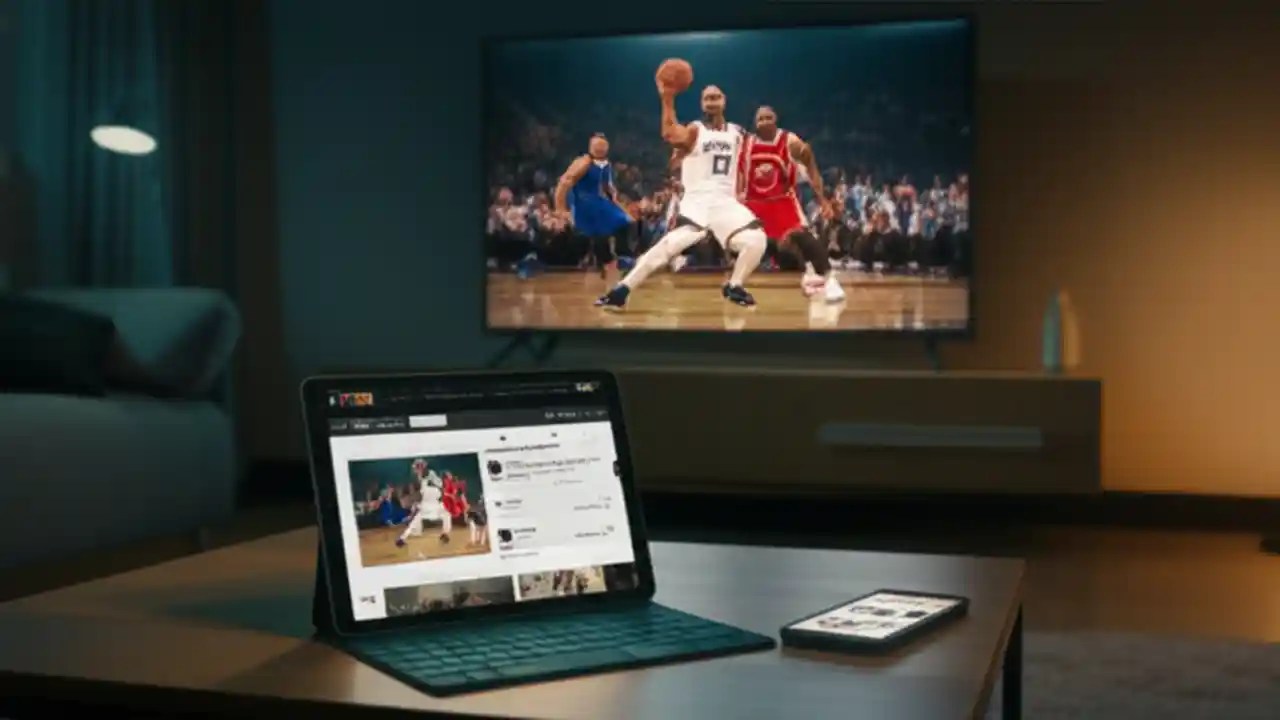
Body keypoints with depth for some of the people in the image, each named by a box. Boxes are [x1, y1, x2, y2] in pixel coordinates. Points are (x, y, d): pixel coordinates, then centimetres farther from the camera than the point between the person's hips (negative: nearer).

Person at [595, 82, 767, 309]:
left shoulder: (737, 133, 13)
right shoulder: (695, 130, -3)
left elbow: (738, 169, 24)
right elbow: (672, 136, -26)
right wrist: (668, 100, -30)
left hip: (725, 201, 5)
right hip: (697, 201, -5)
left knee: (756, 240, -11)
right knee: (671, 244, -23)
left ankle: (734, 286, 13)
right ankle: (621, 291, -21)